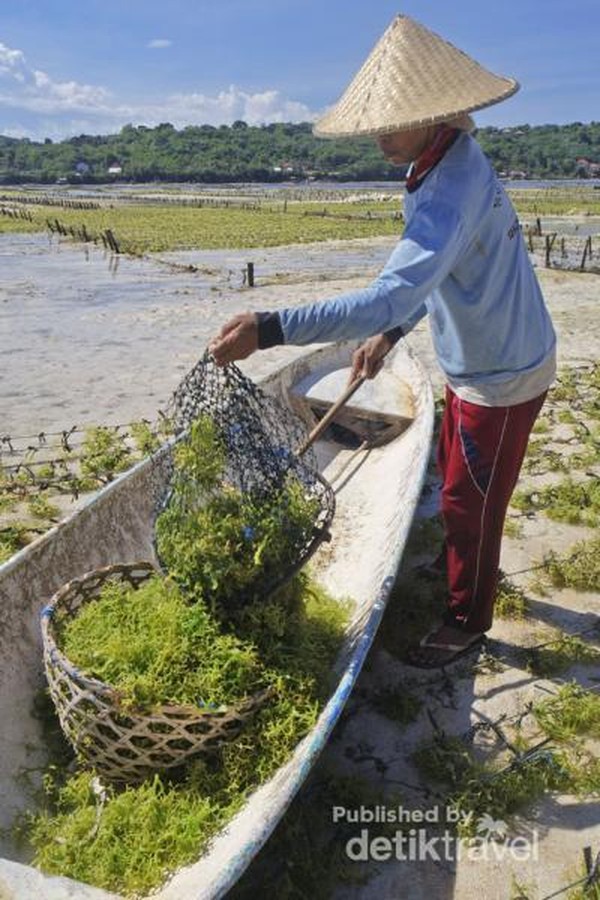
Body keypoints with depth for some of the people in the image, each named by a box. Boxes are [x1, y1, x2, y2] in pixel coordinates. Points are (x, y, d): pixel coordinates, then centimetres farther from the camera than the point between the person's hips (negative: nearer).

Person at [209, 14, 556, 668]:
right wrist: (390, 334, 3)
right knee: (455, 474, 25)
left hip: (501, 375, -10)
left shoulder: (450, 194, -31)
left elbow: (388, 297, -42)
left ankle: (466, 621, 28)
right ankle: (461, 562, 50)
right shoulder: (448, 162, 2)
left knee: (470, 498, 6)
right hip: (480, 361, 10)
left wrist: (269, 330, -46)